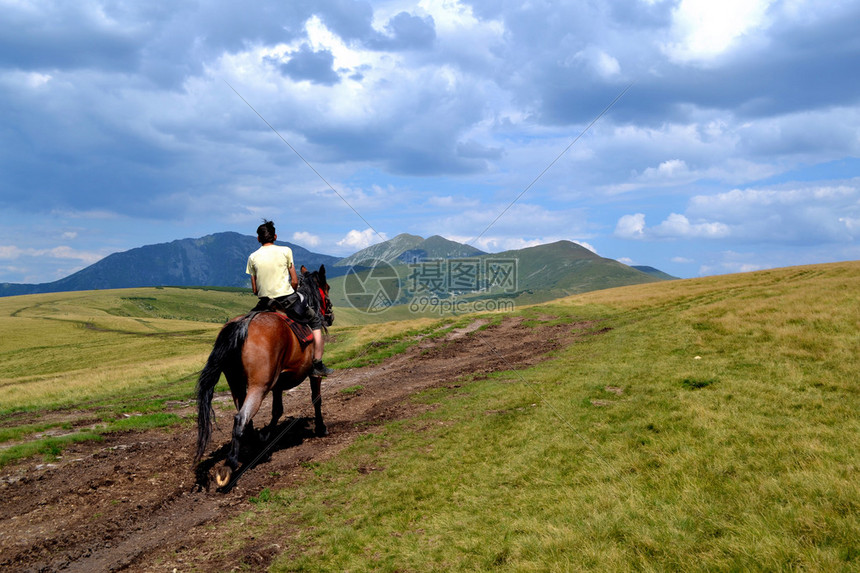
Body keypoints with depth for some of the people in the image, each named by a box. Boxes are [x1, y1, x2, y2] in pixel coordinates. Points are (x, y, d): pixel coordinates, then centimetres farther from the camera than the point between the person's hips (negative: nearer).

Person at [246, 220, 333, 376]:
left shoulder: (253, 257, 4)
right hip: (287, 299, -3)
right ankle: (318, 365, 8)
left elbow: (255, 289, 6)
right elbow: (295, 281, -2)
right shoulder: (285, 251, -2)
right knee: (316, 321, 14)